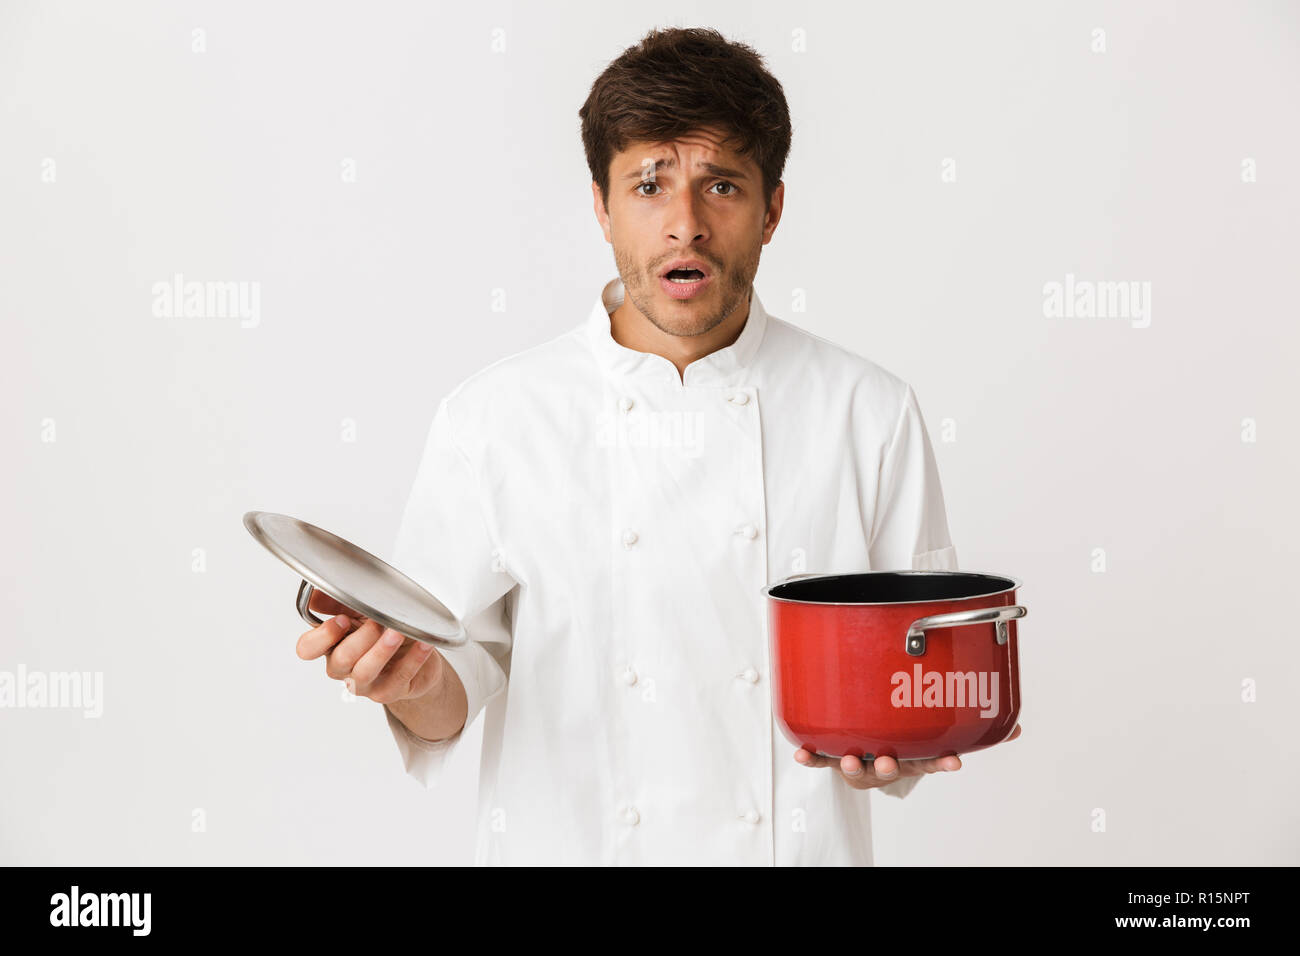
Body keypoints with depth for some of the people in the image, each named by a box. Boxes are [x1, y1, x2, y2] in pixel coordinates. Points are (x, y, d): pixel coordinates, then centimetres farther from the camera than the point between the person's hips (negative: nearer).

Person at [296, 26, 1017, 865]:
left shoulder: (871, 413, -6)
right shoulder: (492, 418, -8)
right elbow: (456, 692, -5)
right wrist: (416, 685, -24)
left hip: (802, 846, 1)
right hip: (563, 845, 0)